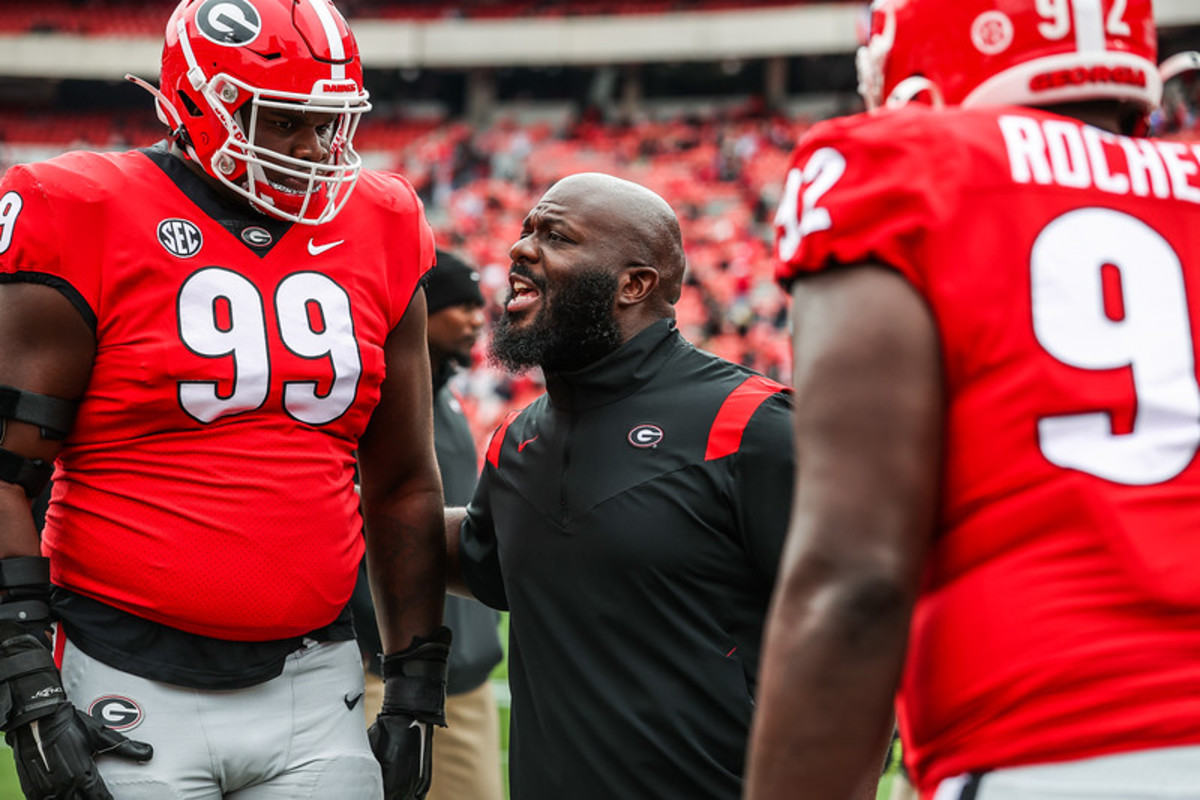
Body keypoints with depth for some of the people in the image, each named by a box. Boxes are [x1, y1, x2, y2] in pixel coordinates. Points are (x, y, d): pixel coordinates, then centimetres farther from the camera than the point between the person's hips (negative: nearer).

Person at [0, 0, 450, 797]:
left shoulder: (375, 233, 7)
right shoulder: (90, 226, -6)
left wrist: (418, 686, 11)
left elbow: (403, 485, 14)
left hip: (314, 686, 4)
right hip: (134, 691, -4)